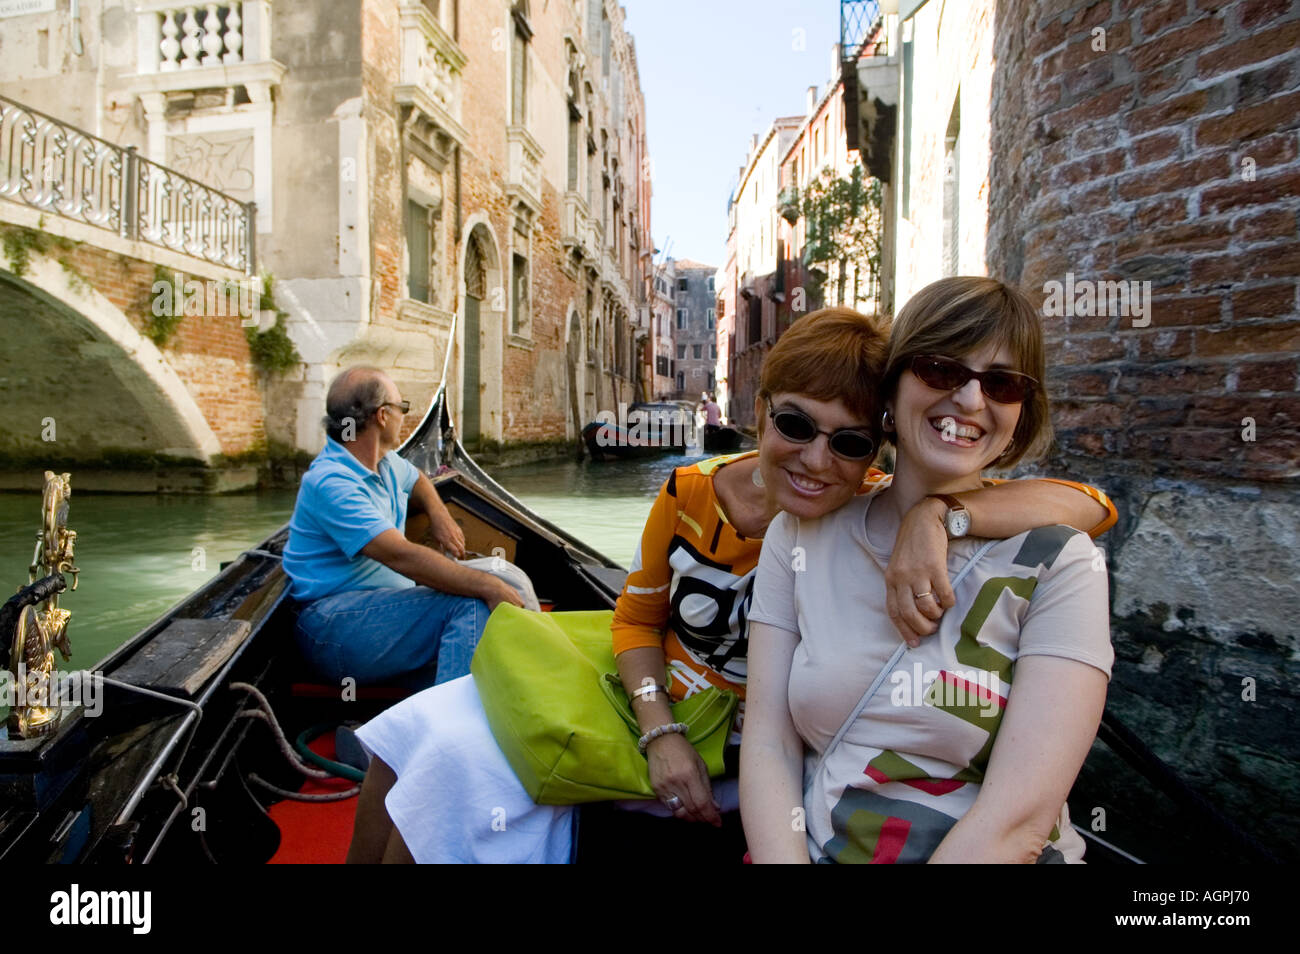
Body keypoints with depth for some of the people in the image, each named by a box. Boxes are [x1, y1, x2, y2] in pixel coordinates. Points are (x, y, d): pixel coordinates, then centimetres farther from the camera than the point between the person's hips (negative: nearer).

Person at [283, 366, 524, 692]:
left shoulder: (385, 461, 11)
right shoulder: (331, 482, -20)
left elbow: (417, 482, 34)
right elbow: (402, 556, -29)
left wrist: (438, 513, 10)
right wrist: (487, 586, -30)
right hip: (334, 625, -9)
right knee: (470, 605, -29)